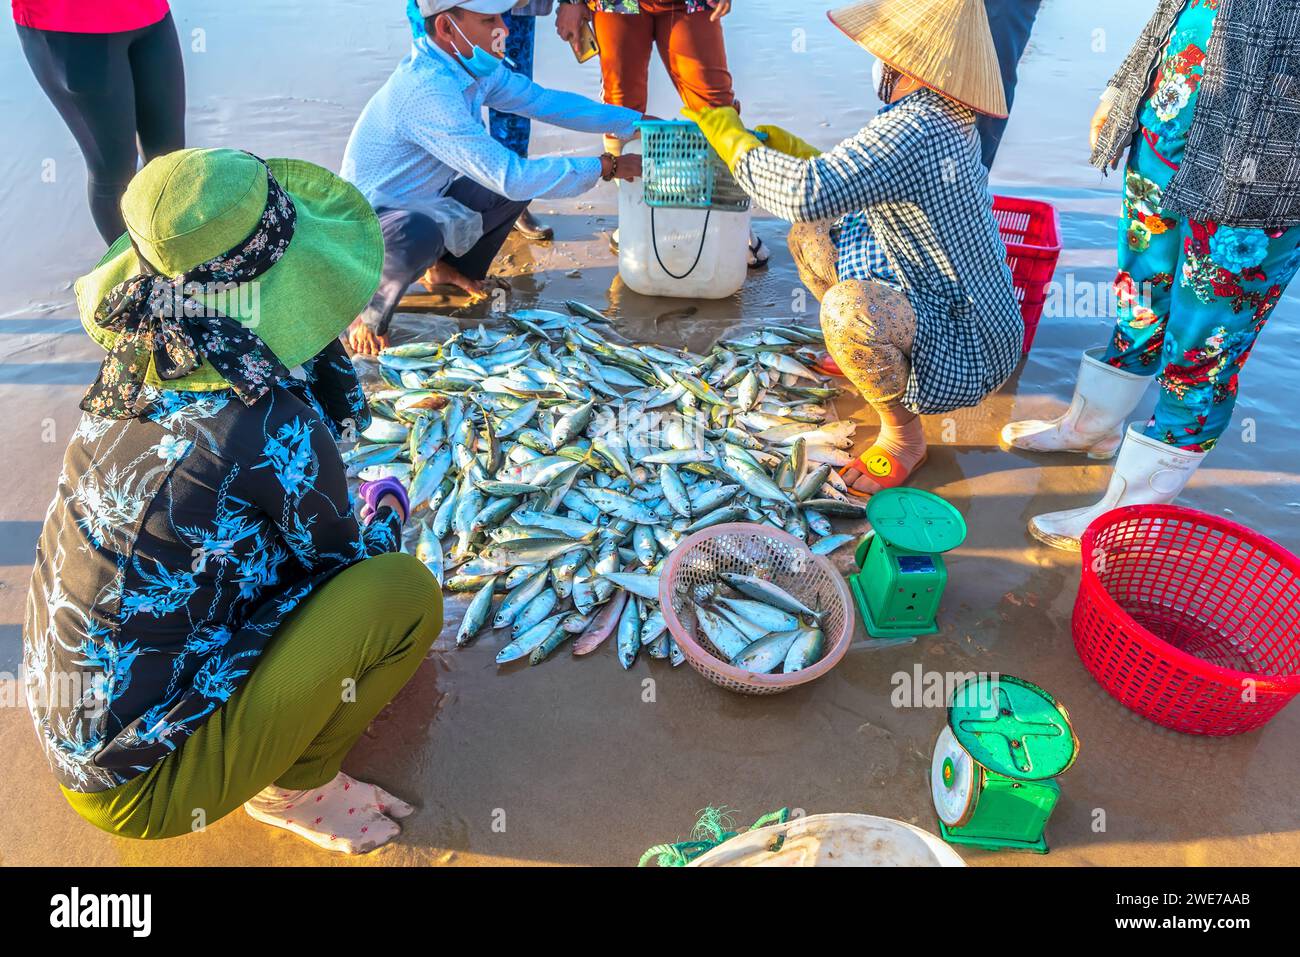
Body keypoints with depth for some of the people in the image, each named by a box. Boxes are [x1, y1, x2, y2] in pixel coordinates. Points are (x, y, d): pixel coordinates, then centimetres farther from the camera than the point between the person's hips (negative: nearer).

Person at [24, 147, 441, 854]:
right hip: (144, 788, -7)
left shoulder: (132, 373, -6)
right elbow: (343, 566, -8)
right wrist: (388, 513, 11)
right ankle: (290, 790, 6)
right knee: (404, 590, -13)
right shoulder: (275, 427, -27)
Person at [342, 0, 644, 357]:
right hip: (373, 220, -8)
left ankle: (448, 269, 21)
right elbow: (510, 177, -35)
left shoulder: (472, 65, -7)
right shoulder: (427, 90, -33)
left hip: (425, 204, 8)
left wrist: (636, 121, -2)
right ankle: (366, 314, -9)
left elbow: (544, 101, 2)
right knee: (418, 235, -42)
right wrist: (606, 166, -28)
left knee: (530, 178, 5)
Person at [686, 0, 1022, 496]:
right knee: (810, 236, 11)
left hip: (969, 346, -9)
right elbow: (851, 182, 17)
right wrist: (795, 150, 8)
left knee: (848, 309, -39)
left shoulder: (912, 131, -29)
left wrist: (734, 140, -21)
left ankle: (903, 433, -12)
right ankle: (864, 358, 25)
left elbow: (808, 194, -37)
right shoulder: (946, 117, 3)